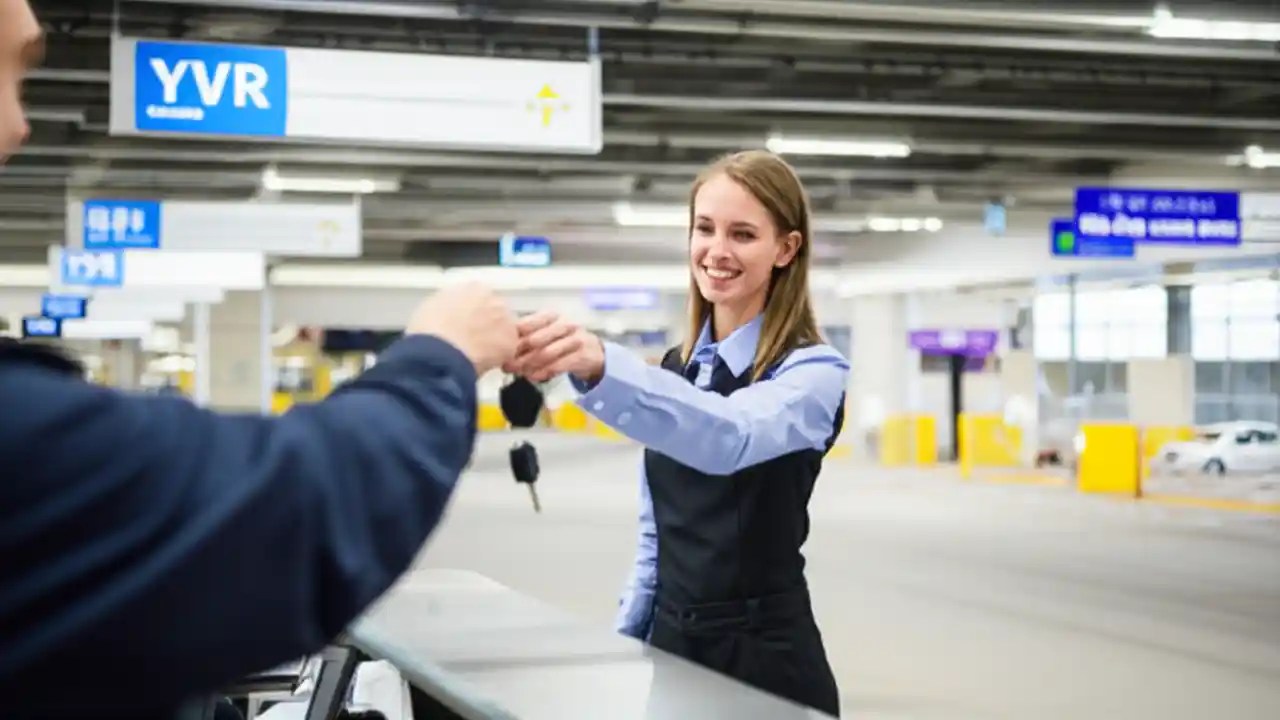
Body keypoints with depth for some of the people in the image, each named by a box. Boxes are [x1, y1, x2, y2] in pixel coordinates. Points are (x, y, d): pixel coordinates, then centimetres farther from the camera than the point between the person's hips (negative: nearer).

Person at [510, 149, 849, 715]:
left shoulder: (815, 372, -12)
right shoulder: (672, 369, 9)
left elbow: (729, 436, -34)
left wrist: (601, 367, -49)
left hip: (766, 658, -6)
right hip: (670, 648, 6)